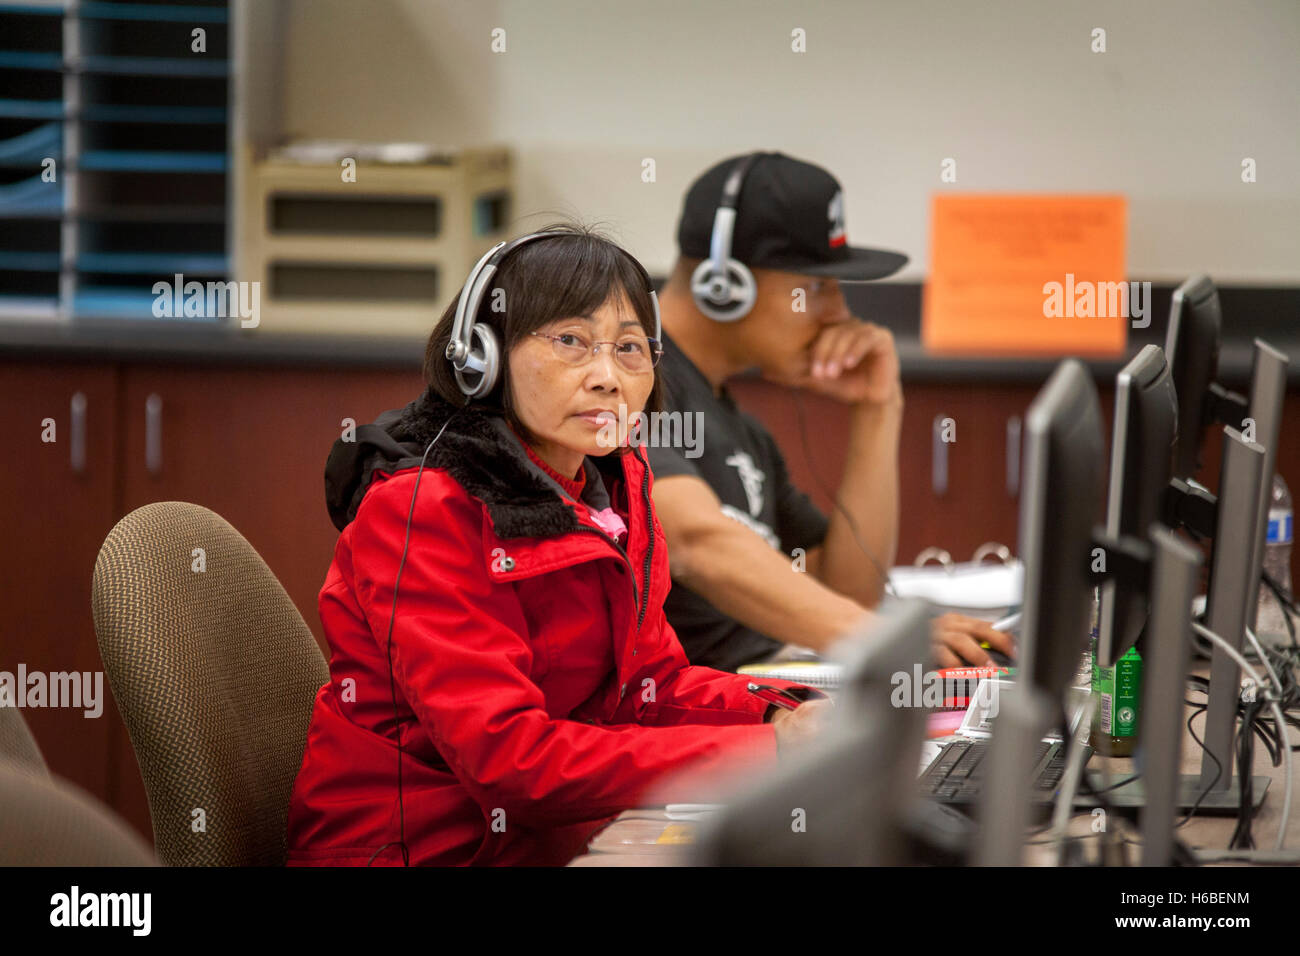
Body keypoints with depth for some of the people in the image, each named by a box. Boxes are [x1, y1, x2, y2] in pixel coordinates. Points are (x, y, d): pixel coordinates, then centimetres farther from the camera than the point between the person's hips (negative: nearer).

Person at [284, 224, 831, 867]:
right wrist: (765, 751, -27)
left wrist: (784, 712, -12)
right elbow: (509, 757, -25)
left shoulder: (615, 480, 7)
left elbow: (650, 681, 9)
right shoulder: (420, 509, -18)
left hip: (547, 836, 8)